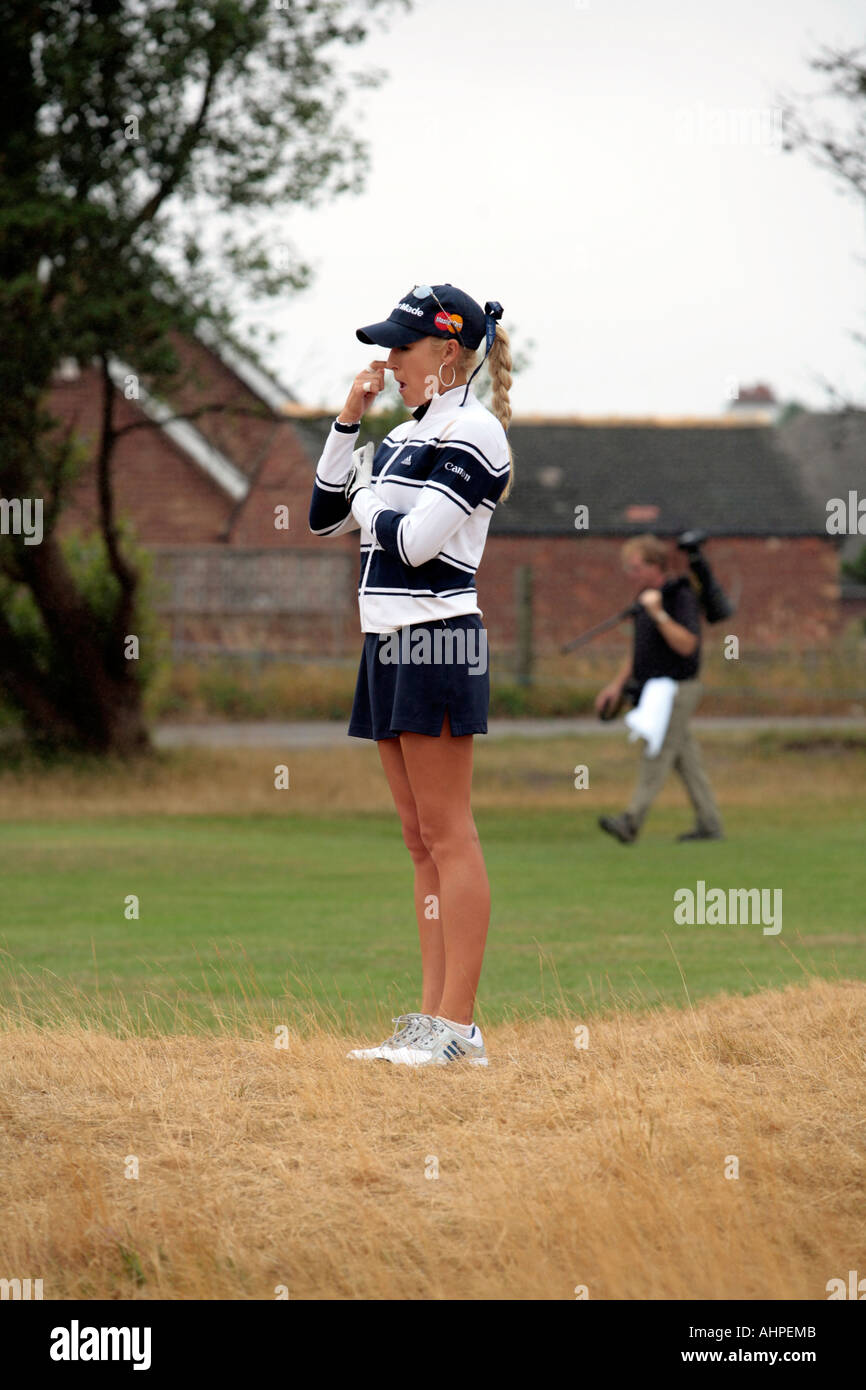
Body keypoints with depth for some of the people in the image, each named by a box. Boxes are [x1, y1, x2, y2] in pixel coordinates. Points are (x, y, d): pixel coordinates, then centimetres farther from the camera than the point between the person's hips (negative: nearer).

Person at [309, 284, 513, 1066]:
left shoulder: (473, 432, -9)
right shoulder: (404, 438, 18)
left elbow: (414, 540, -18)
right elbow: (326, 519, 19)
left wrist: (365, 498, 1)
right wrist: (348, 423, 13)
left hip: (438, 644, -9)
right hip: (391, 646, 9)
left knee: (447, 833, -10)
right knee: (421, 840, 8)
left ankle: (458, 1025, -11)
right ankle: (433, 1021, 10)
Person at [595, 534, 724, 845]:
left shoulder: (681, 597, -14)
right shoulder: (646, 597, 13)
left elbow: (686, 644, -24)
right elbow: (640, 649, 22)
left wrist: (659, 614, -31)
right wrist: (618, 683, 17)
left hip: (677, 688, -9)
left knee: (657, 754, -13)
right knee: (685, 758, 10)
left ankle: (631, 822, -19)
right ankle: (709, 824, 14)